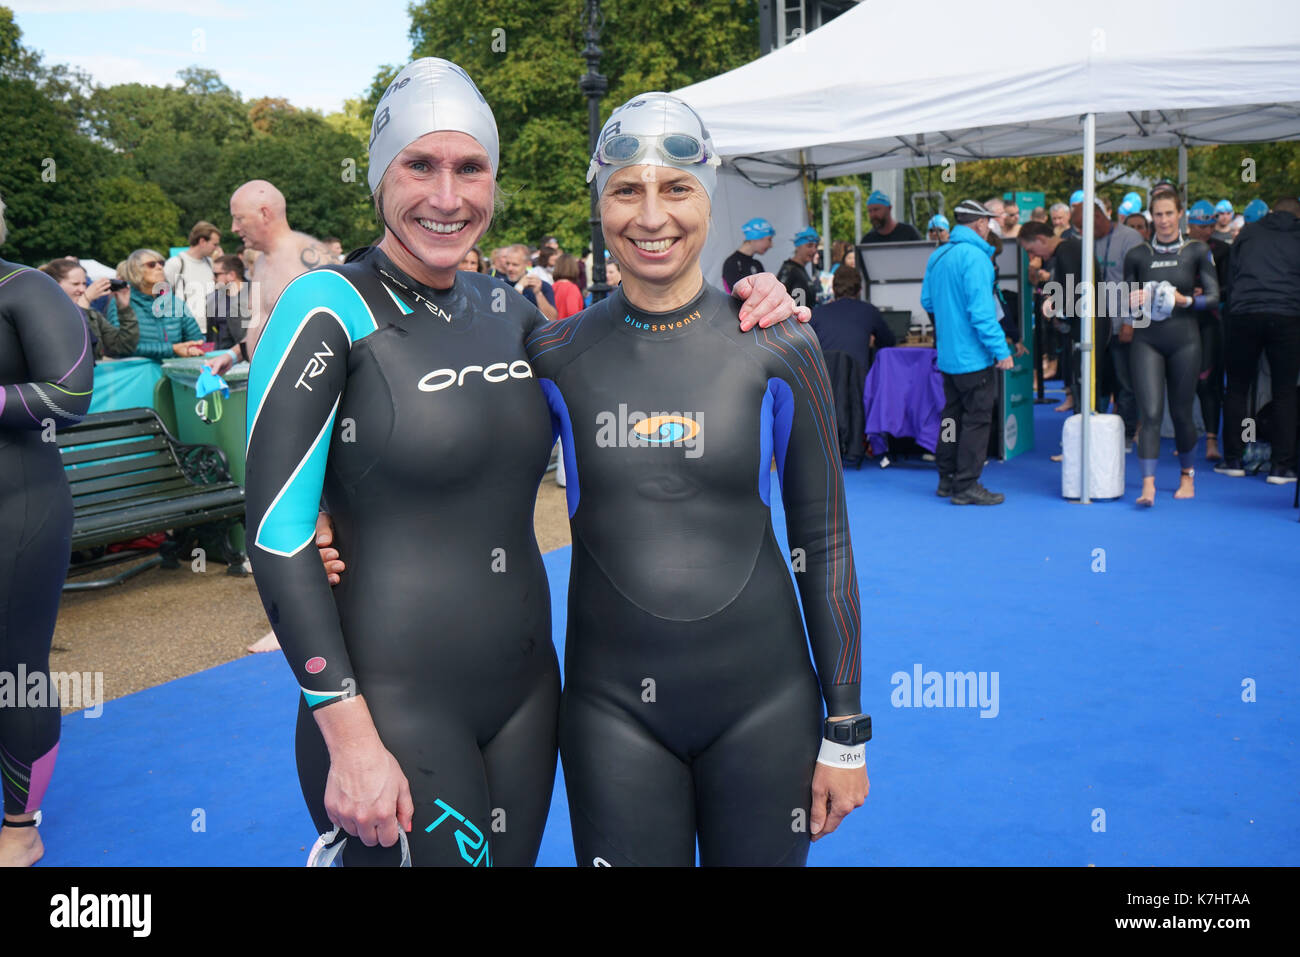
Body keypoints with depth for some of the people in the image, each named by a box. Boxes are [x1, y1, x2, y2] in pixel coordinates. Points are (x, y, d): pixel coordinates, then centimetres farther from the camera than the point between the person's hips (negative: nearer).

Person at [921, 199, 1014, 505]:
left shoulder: (937, 256, 10)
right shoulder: (974, 256, -16)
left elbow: (927, 301, 16)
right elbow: (981, 309, -22)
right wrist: (1001, 350, -20)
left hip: (947, 353, 9)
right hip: (972, 354, -9)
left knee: (953, 413, 16)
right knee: (977, 419, -2)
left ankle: (947, 480, 23)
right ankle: (966, 486, 0)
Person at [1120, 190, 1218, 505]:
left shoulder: (1197, 251, 3)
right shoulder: (1136, 255, 5)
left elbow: (1213, 296, 1)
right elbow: (1127, 300, 10)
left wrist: (1185, 300, -15)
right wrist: (1133, 302, -12)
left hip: (1184, 340, 0)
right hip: (1147, 341, 0)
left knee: (1181, 413, 9)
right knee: (1151, 414, -10)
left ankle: (1187, 475, 31)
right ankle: (1148, 486, -13)